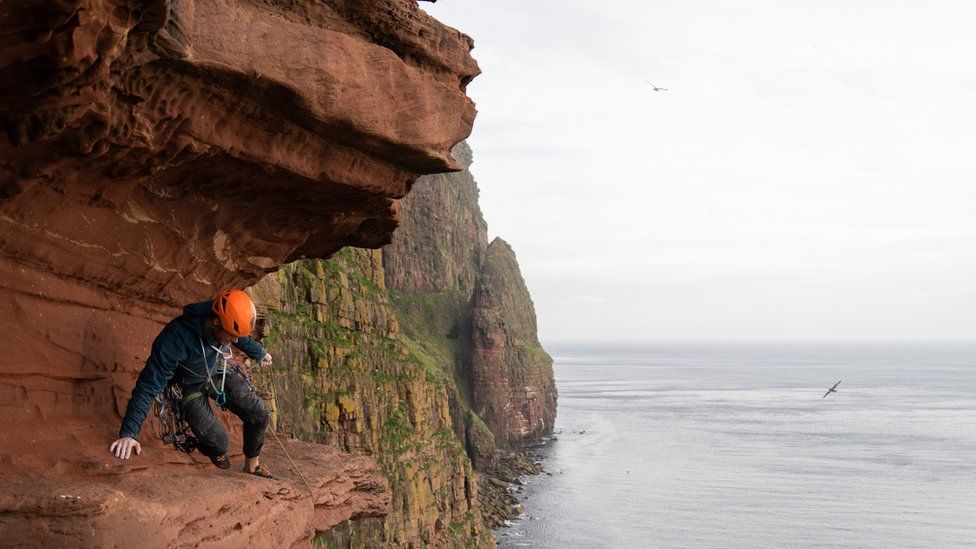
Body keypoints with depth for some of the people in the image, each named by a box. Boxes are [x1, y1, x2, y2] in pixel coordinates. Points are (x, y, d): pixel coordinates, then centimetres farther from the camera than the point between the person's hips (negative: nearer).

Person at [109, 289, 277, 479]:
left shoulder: (230, 323, -23)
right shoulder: (175, 340, -41)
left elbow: (244, 339, 5)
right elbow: (148, 386, -37)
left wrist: (260, 354, 26)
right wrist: (128, 434, -41)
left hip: (217, 373, 5)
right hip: (190, 386, -5)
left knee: (259, 415, -5)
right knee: (219, 443, -13)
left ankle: (252, 465, 21)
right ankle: (211, 449, 26)